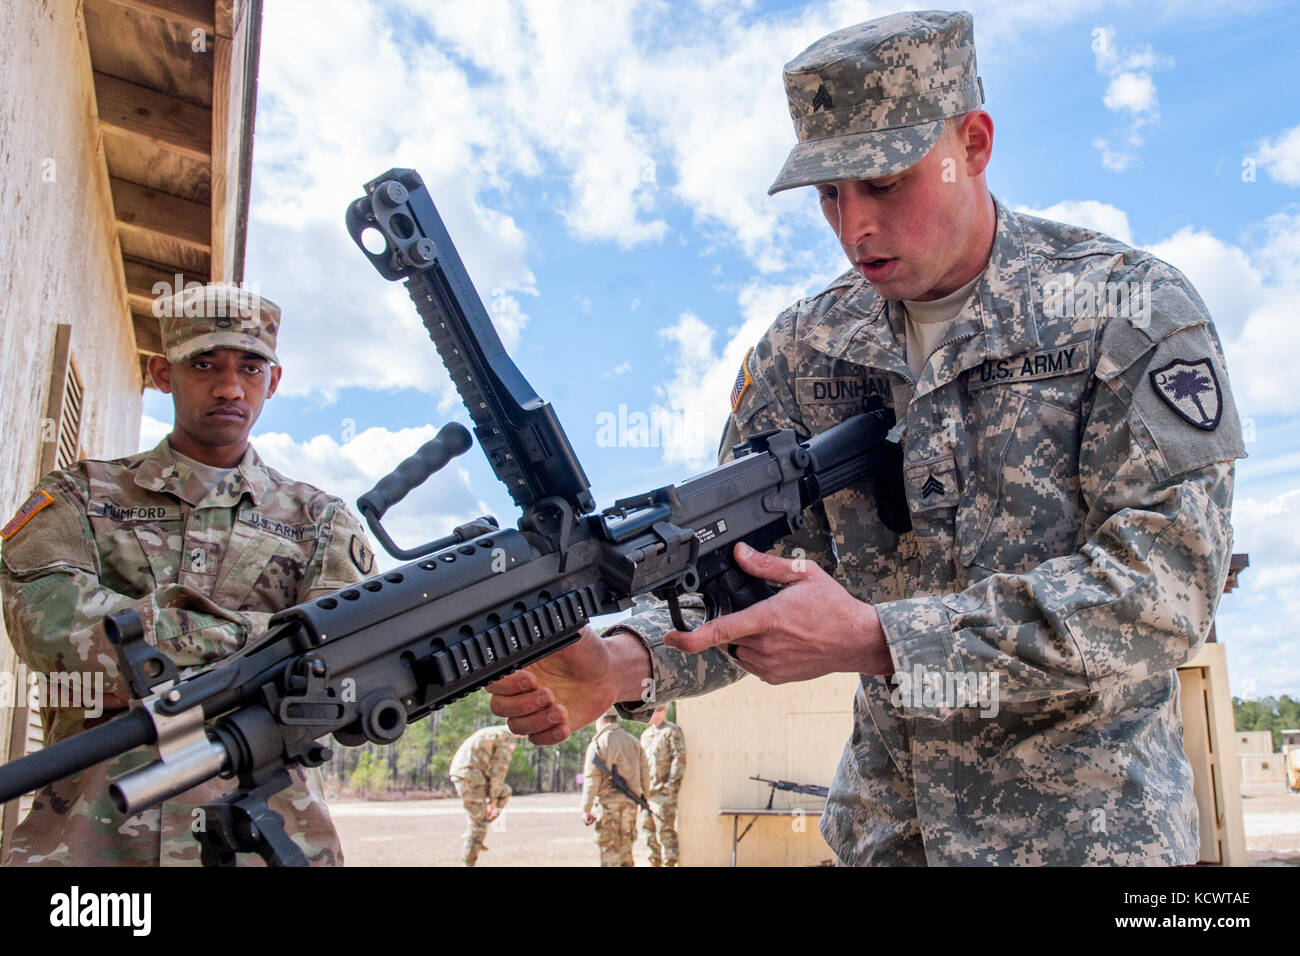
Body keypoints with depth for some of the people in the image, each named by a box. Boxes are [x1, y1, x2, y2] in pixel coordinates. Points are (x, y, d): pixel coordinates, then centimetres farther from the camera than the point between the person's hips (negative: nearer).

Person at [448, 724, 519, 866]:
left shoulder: (492, 732, 23)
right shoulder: (508, 739, -7)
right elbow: (499, 769, -11)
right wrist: (493, 800, -4)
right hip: (470, 777, -9)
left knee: (505, 792, 19)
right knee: (479, 821, 0)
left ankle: (475, 833, 16)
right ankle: (469, 863, 7)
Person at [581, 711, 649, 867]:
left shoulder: (597, 744, -7)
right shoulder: (633, 741, 10)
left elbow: (591, 779, -10)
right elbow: (645, 773, 11)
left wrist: (586, 809, -7)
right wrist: (643, 795, 22)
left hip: (607, 803, -5)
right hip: (630, 803, 5)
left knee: (609, 850, 0)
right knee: (625, 848, 15)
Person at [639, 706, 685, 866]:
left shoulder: (672, 731, -6)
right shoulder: (645, 734, 19)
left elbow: (680, 759, -12)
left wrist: (670, 784, -18)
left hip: (663, 791, -8)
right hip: (647, 791, 8)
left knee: (665, 829, -7)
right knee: (648, 828, 11)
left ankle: (669, 862, -2)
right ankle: (654, 862, 19)